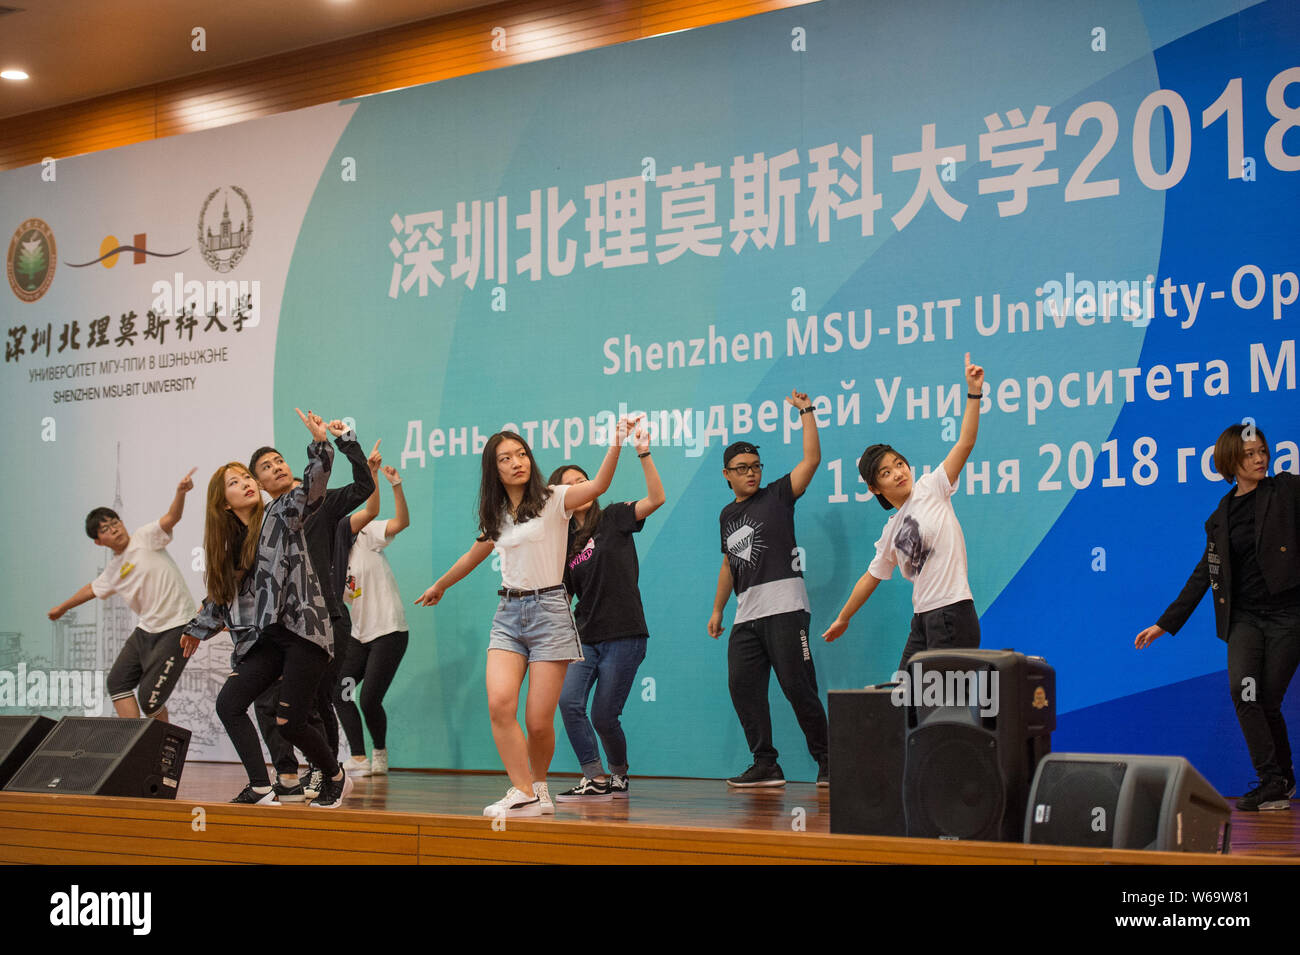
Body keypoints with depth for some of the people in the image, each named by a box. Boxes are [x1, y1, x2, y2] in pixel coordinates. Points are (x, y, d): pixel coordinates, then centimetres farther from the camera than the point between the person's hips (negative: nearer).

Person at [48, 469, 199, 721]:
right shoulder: (113, 569, 13)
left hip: (176, 627, -8)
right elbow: (94, 588, 33)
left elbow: (171, 518, -24)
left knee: (149, 699, -9)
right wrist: (63, 607, 47)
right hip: (146, 629, 8)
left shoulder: (144, 538, -8)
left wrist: (180, 493, -44)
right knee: (117, 682, 7)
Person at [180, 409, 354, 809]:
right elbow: (222, 595, 27)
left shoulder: (281, 514, 2)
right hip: (264, 639, 6)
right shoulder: (230, 543, 16)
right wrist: (198, 628, 34)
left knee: (289, 721, -11)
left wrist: (320, 445, -30)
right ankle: (260, 788, -5)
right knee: (228, 703, -9)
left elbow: (311, 488, -15)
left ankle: (335, 777, 14)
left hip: (302, 630, -6)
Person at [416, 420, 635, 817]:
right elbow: (473, 556, 32)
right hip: (508, 613, 4)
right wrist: (438, 587, 45)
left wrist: (617, 445, -36)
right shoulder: (496, 516, 14)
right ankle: (524, 795, -16)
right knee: (499, 703, -19)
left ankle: (539, 784, 18)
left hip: (548, 610, -4)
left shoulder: (552, 500, -2)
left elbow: (597, 486, -21)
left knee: (539, 721, -8)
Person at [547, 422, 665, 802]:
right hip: (586, 636, 4)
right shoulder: (565, 540, 13)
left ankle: (619, 775, 22)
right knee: (569, 701, -17)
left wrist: (644, 454, -25)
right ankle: (596, 780, -10)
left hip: (623, 635, -4)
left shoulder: (613, 519, 1)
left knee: (603, 715, -4)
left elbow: (656, 498, -15)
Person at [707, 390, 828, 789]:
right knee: (742, 685, -1)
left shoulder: (777, 496, 4)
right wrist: (717, 609, 25)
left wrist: (806, 411, -6)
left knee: (798, 687, -9)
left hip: (784, 609, -6)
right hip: (746, 615, 6)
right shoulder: (727, 515, 20)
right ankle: (765, 765, 4)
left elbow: (812, 459, -7)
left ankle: (827, 761, 0)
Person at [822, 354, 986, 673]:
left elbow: (965, 443, -9)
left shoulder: (930, 488, 0)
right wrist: (843, 618, 35)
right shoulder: (891, 531, 14)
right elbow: (872, 576, 27)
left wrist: (974, 393, -18)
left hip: (952, 613, -7)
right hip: (922, 619, 7)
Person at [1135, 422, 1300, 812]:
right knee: (1243, 690, -18)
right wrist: (1166, 623, 16)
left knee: (1267, 701, -3)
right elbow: (1203, 575, 17)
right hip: (1245, 616, 3)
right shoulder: (1221, 517, 13)